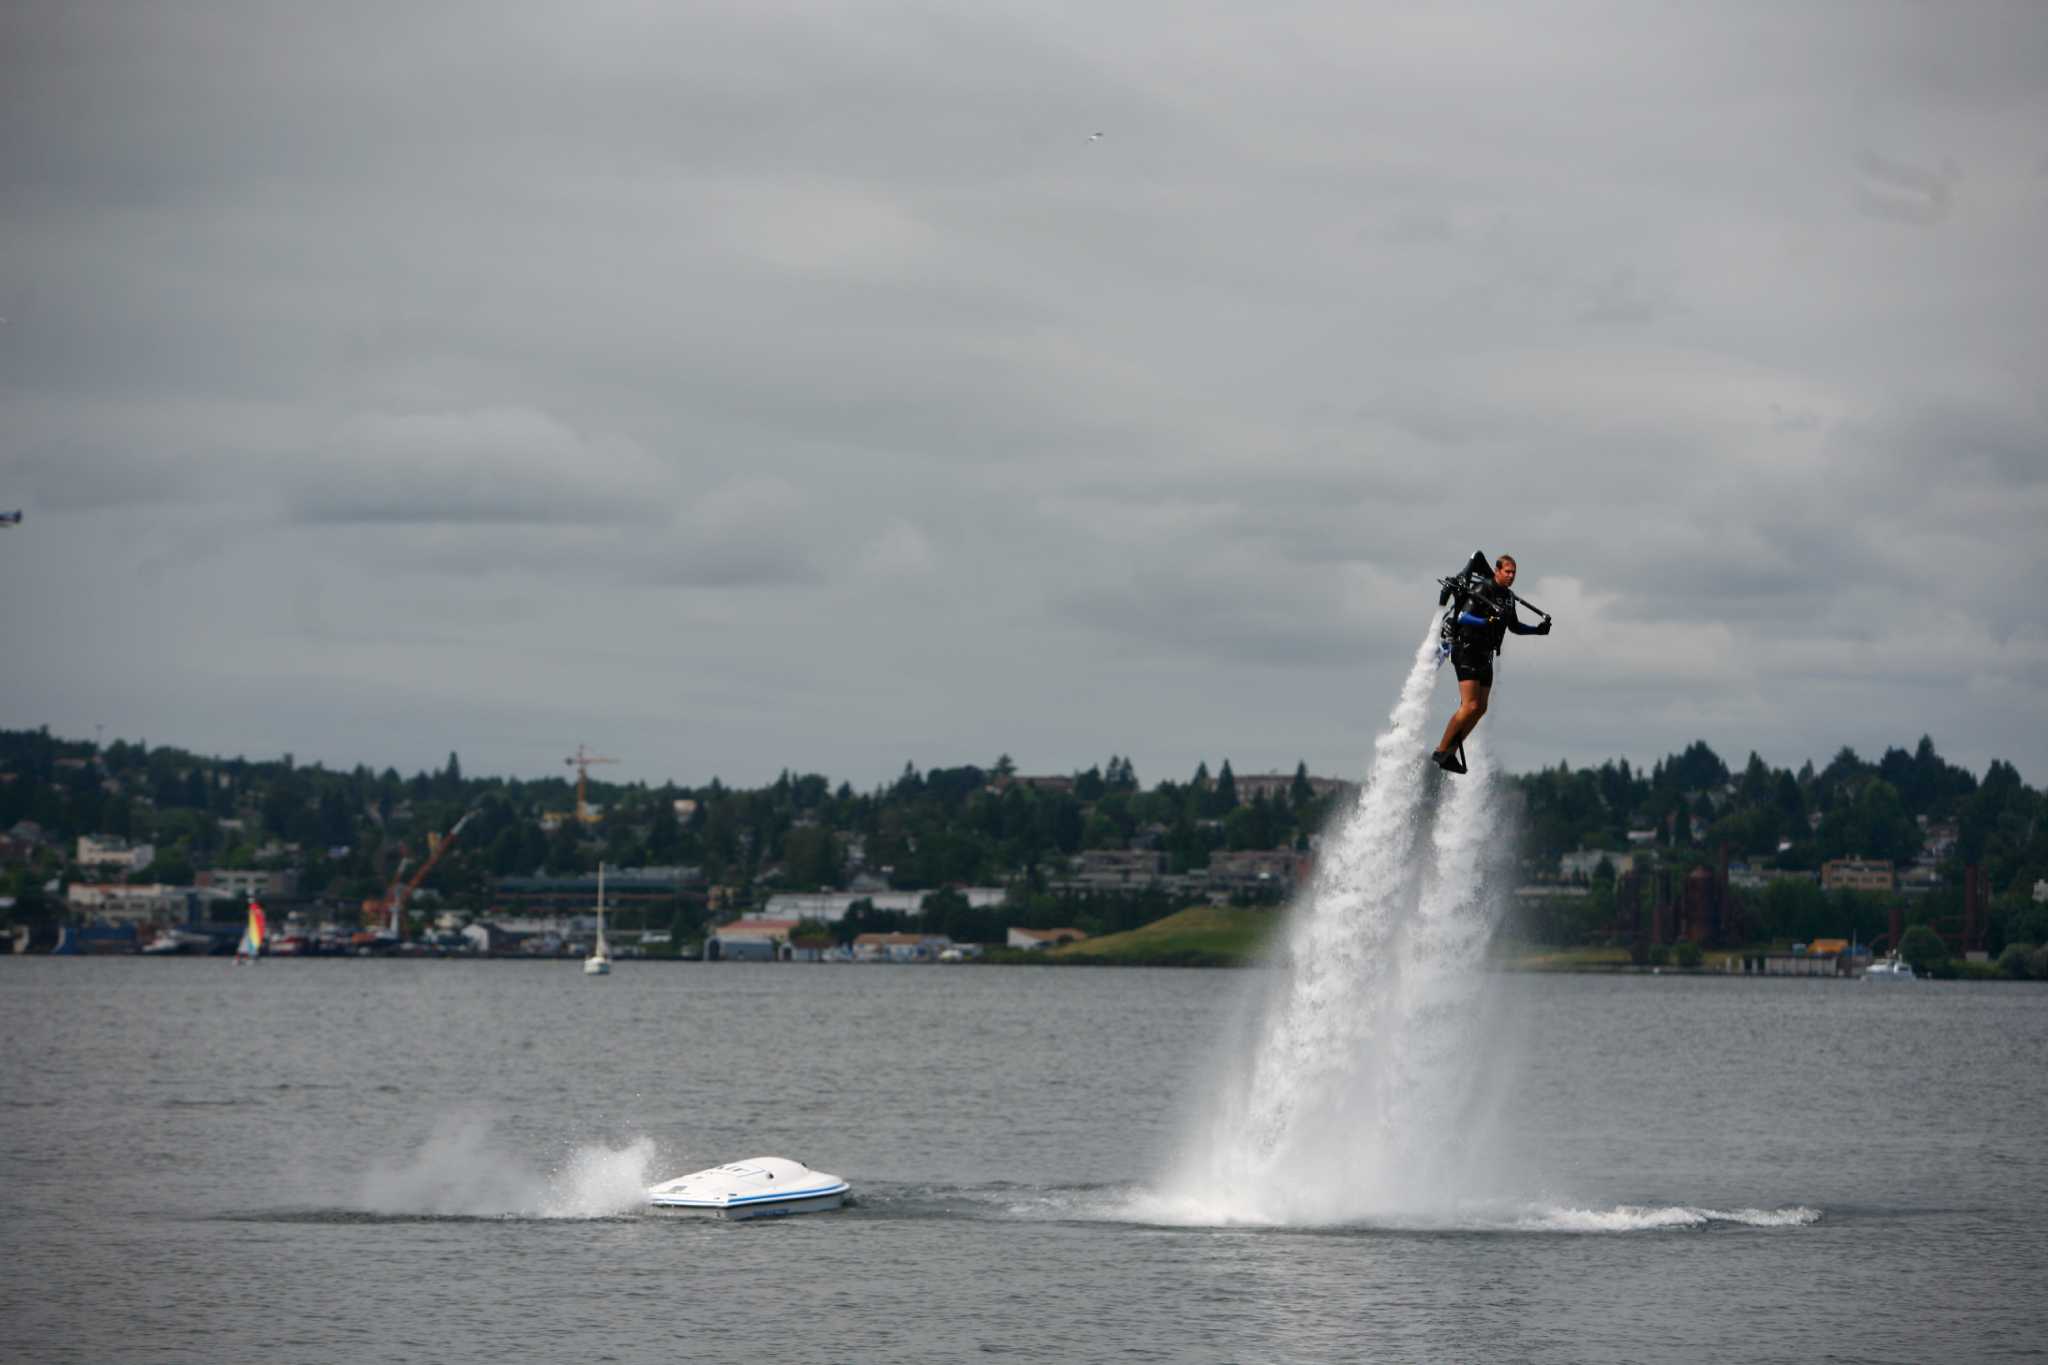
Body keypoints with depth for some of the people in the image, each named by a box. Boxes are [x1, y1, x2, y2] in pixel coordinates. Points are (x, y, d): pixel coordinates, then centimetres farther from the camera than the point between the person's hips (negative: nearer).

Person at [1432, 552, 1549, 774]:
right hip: (1467, 650, -9)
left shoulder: (1508, 597, 12)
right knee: (1470, 706, -17)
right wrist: (1487, 622, -38)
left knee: (1480, 709, 7)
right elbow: (1463, 617, -24)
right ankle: (1441, 751, -10)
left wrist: (1537, 630, 10)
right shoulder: (1482, 590, -14)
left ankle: (1452, 751, 14)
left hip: (1485, 655, 9)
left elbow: (1514, 626, 24)